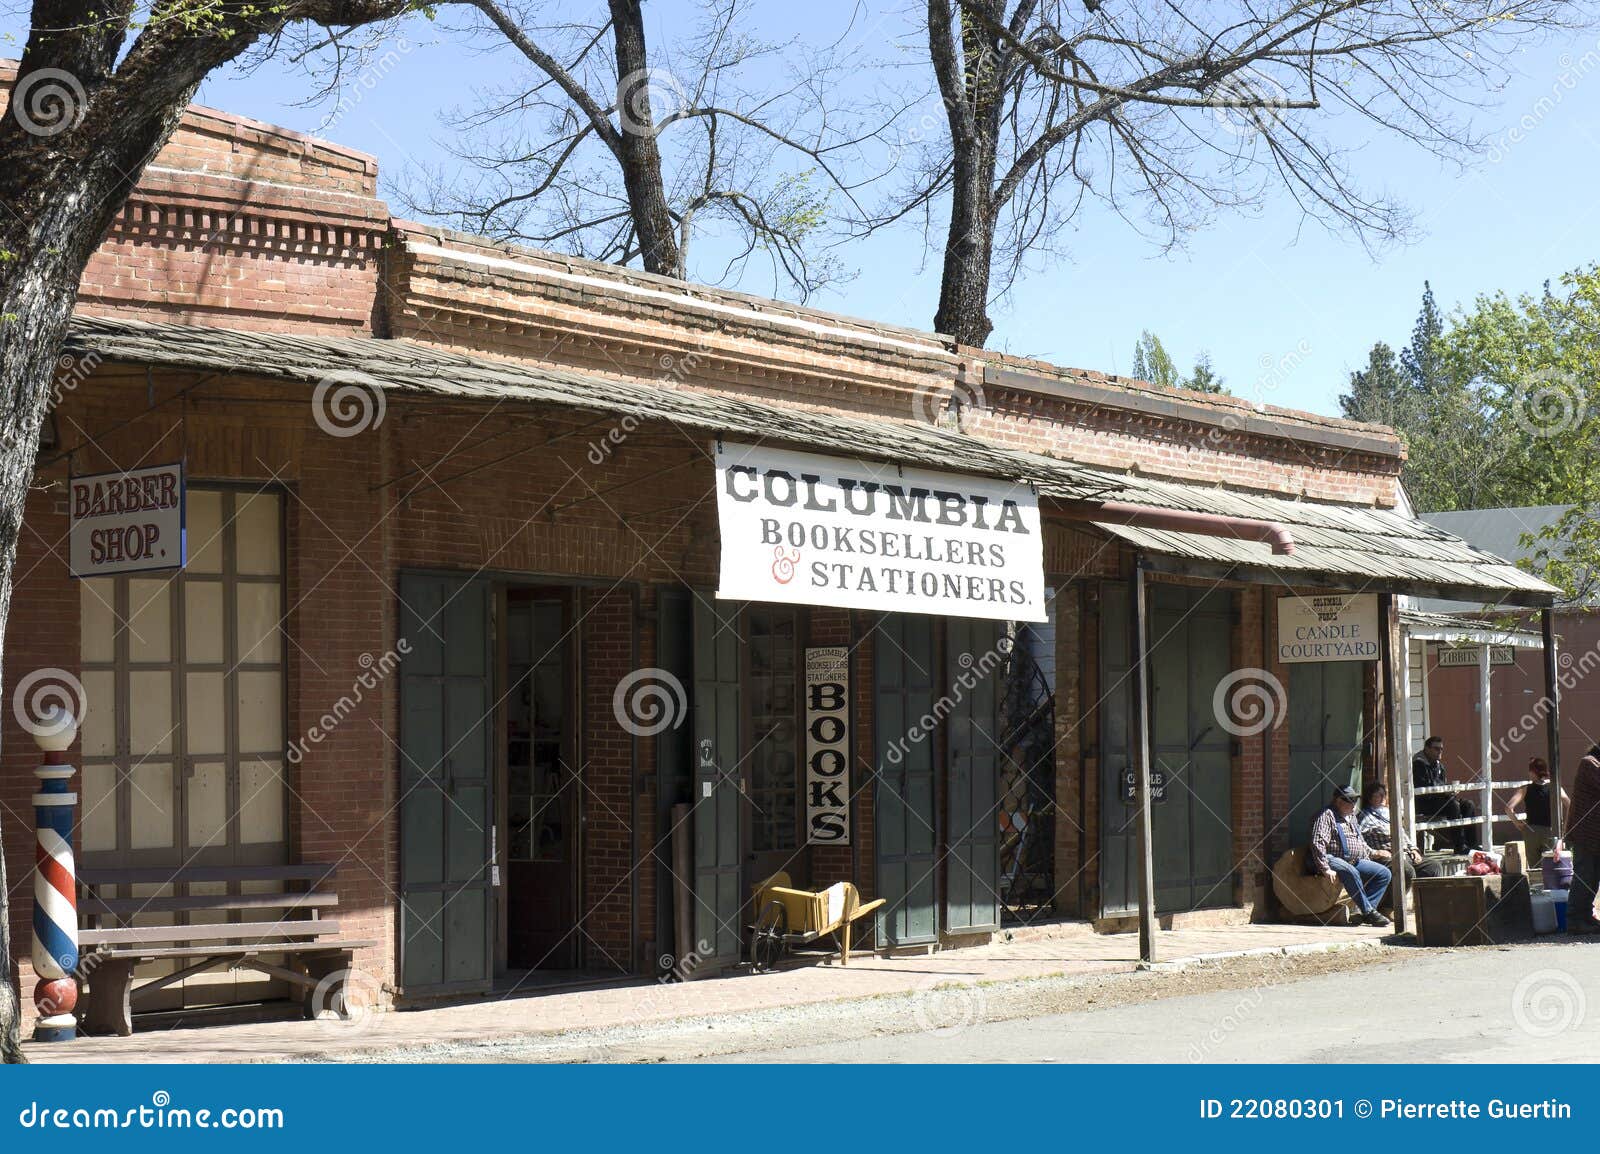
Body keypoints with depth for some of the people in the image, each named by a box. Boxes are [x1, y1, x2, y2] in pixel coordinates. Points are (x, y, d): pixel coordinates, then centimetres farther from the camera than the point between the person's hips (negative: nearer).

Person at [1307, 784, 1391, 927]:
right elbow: (1318, 843, -19)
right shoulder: (1327, 815, -7)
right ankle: (1368, 911, -34)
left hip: (1355, 861, 9)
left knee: (1384, 873, -6)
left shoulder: (1351, 817, 22)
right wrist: (1325, 869, -27)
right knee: (1350, 872, -40)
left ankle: (1368, 909, -18)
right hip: (1332, 860, -9)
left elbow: (1361, 843, 32)